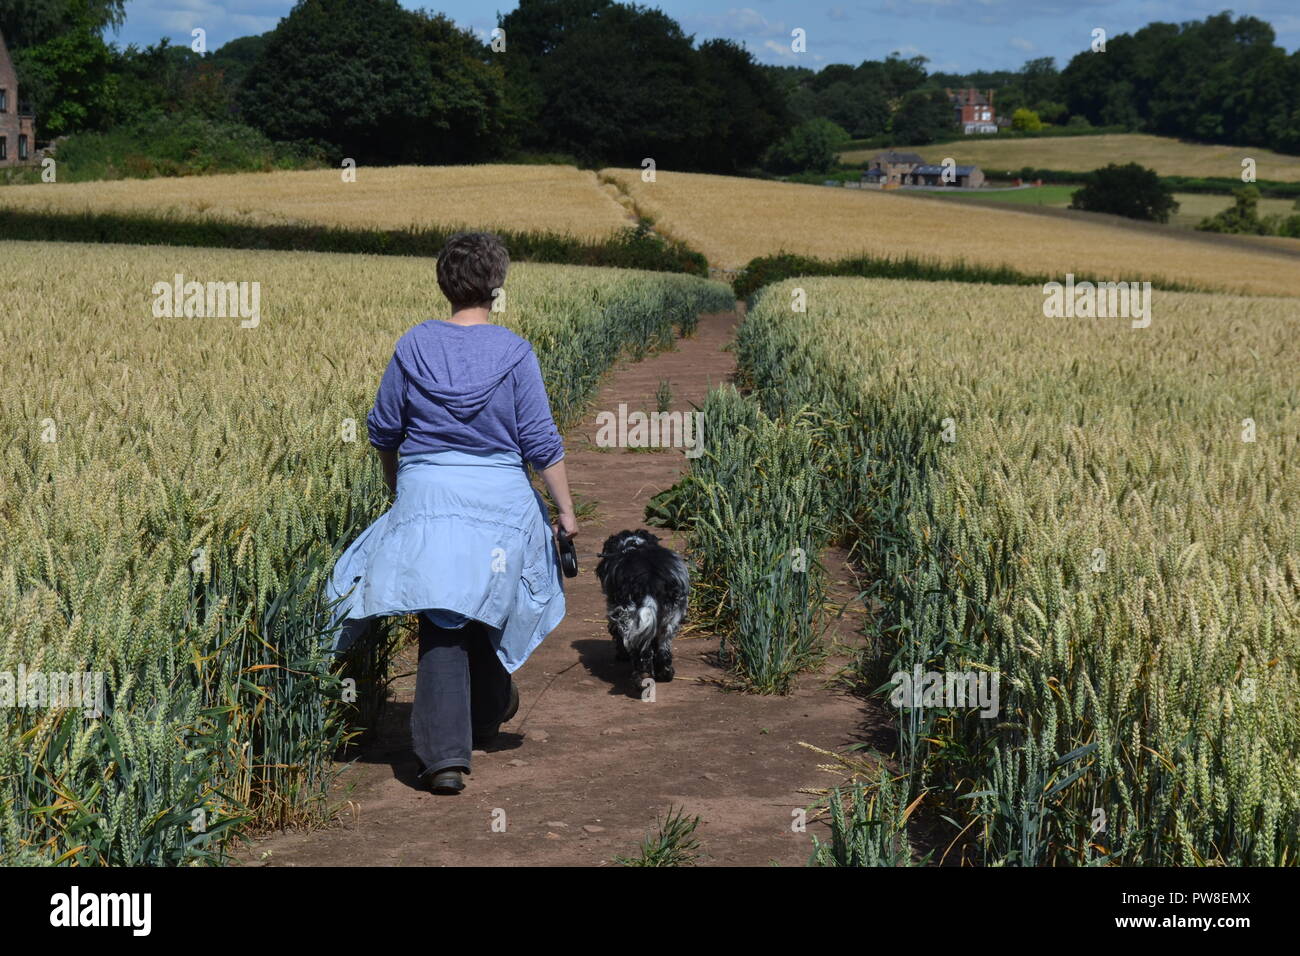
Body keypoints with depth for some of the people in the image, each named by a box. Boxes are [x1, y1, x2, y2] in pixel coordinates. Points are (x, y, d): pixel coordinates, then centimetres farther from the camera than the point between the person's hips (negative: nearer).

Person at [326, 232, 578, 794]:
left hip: (428, 497, 0)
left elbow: (383, 430, 8)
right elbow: (541, 442, -5)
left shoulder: (414, 346, -1)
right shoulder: (514, 354, -7)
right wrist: (565, 509, 4)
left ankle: (444, 754, -10)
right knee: (486, 613, 20)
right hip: (500, 499, 0)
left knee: (441, 625, 0)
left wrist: (396, 485, 25)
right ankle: (485, 717, 42)